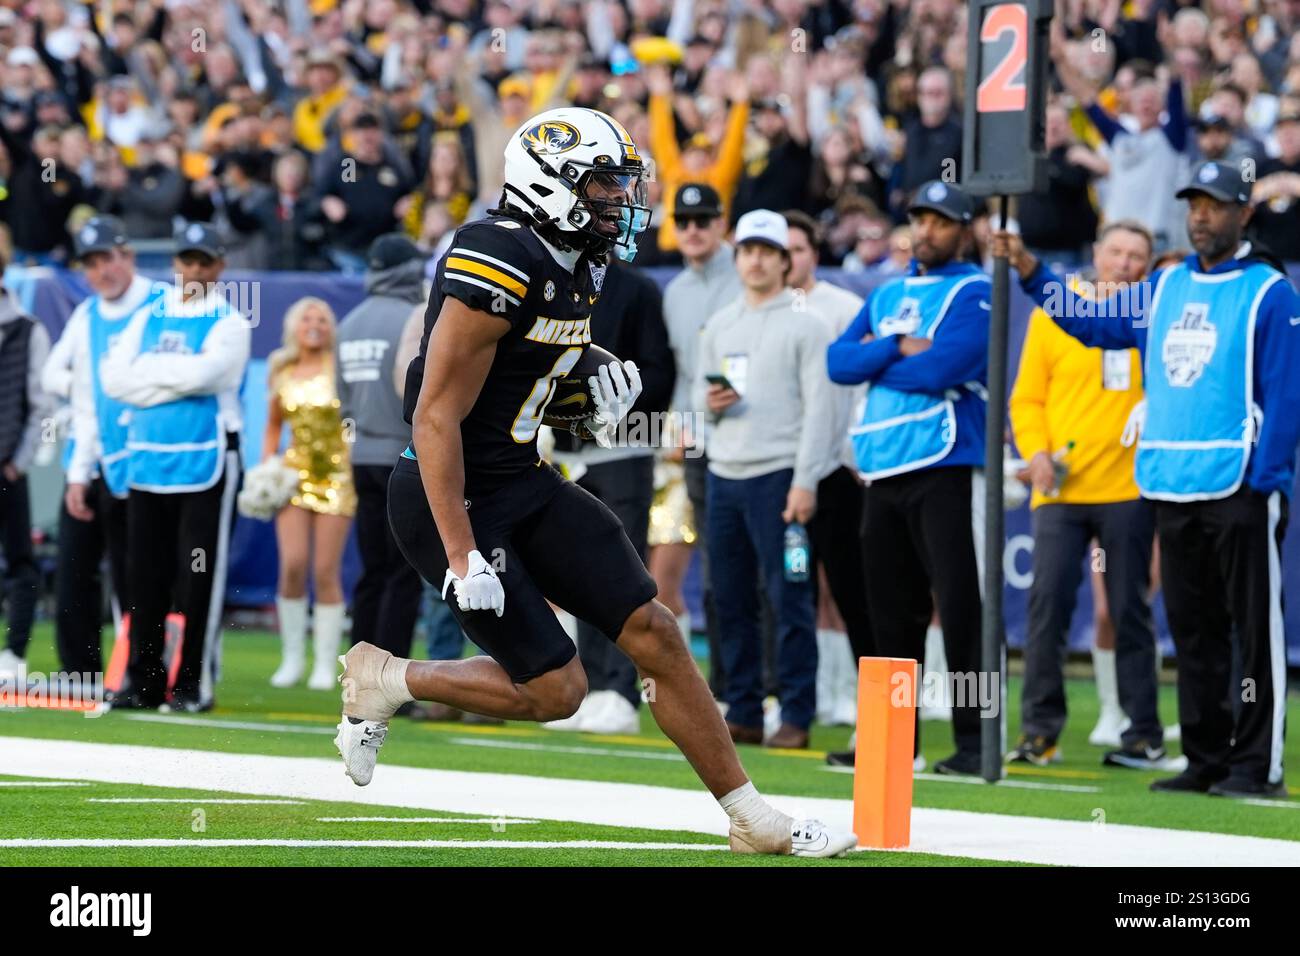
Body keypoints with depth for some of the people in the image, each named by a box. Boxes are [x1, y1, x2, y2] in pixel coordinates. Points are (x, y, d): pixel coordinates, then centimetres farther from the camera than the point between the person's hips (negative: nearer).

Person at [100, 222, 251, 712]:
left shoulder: (229, 323, 1)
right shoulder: (148, 318, 14)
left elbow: (206, 372, -18)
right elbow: (114, 378, 2)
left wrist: (148, 370, -6)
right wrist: (177, 380, -8)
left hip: (205, 462, -4)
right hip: (147, 459, 4)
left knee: (200, 579, -4)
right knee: (145, 577, 4)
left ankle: (196, 683, 1)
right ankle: (143, 680, 9)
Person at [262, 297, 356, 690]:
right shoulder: (282, 375, 8)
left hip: (336, 476, -3)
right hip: (294, 473, 3)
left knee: (325, 571, -4)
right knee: (292, 565, -8)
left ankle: (326, 664, 4)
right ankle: (292, 658, 4)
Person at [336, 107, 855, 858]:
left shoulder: (575, 271, 8)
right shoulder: (501, 267, -22)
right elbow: (436, 415, -23)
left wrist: (603, 402, 2)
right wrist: (462, 556, -25)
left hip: (527, 485, 9)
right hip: (452, 497, -9)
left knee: (653, 631, 1)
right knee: (554, 689, -9)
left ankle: (752, 820, 7)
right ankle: (384, 682, 12)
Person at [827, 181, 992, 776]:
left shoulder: (973, 294, -2)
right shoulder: (888, 295, 19)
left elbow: (940, 369, -16)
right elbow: (839, 362, 7)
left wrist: (874, 362, -2)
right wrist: (898, 349, -8)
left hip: (946, 469, -7)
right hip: (883, 470, 7)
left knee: (960, 606, -10)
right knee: (889, 609, 11)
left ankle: (973, 739, -10)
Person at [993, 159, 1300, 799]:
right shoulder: (1167, 288, 15)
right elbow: (1092, 322, 20)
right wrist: (1029, 273, 10)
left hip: (1240, 489, -7)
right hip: (1173, 491, 7)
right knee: (1192, 629, 10)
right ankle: (1206, 758, 16)